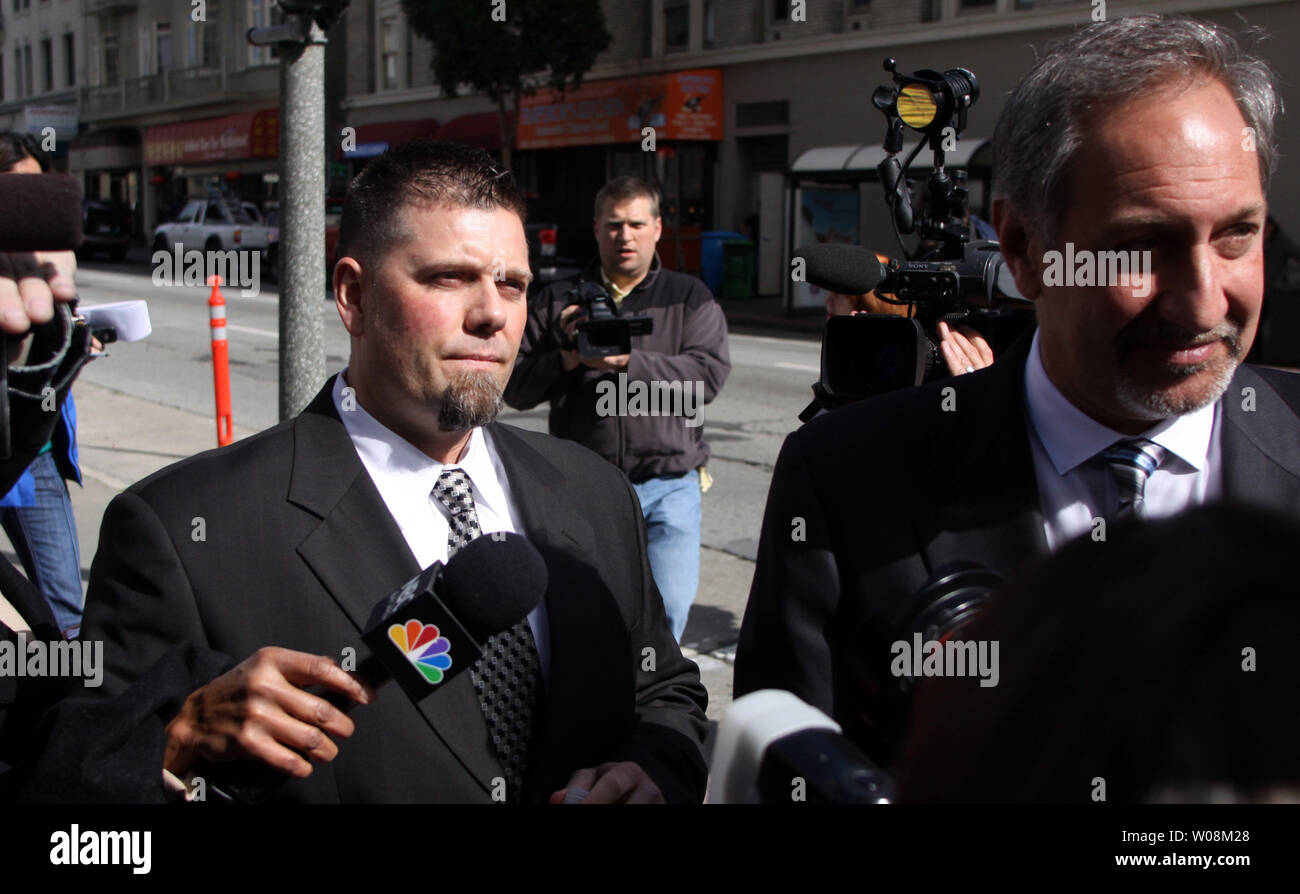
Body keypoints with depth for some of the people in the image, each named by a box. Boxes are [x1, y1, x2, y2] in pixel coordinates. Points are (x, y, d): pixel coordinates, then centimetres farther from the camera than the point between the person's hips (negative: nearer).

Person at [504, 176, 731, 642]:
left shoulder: (690, 298, 9)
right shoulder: (558, 301, 11)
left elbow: (709, 374, -7)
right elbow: (515, 388, 5)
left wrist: (628, 362, -17)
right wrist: (567, 359, -13)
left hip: (669, 485, 0)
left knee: (670, 608, -7)